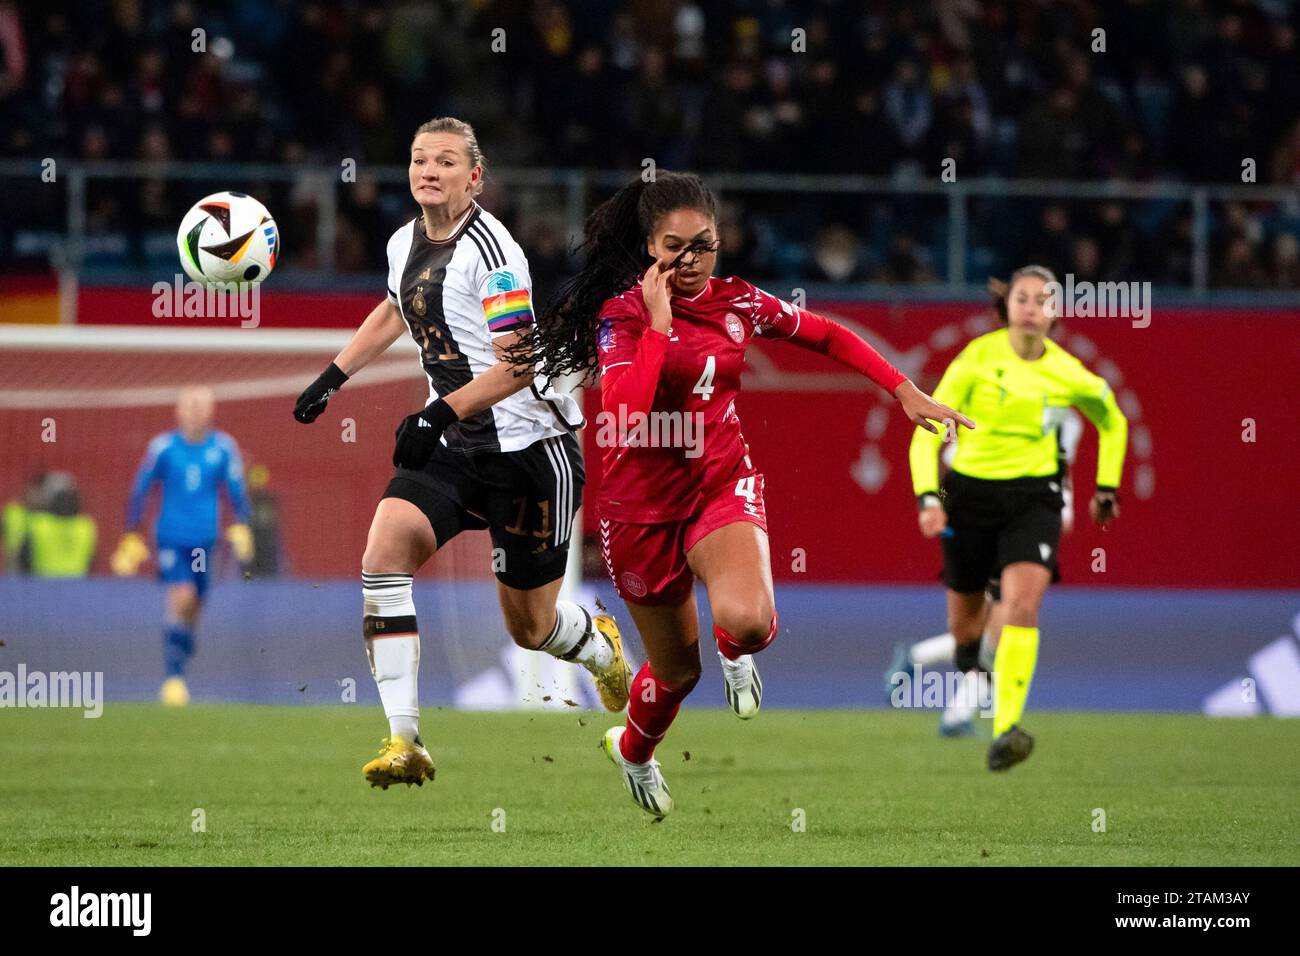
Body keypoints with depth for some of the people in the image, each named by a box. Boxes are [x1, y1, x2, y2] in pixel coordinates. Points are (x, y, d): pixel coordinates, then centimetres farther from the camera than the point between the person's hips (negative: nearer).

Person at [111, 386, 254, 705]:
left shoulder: (224, 448, 0)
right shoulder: (163, 447, -4)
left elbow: (237, 490, 9)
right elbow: (139, 492, 4)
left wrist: (240, 527, -3)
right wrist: (131, 538, 4)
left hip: (205, 540, 2)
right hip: (171, 537, -2)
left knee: (193, 607, 5)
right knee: (182, 598, -18)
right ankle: (173, 676, -12)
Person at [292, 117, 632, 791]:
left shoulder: (489, 248, -17)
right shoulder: (406, 243, 6)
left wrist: (439, 414, -25)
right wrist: (333, 376, 25)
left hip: (529, 445, -6)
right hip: (454, 449, 6)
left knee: (530, 627, 5)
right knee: (385, 547, -21)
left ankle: (602, 648, 45)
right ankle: (403, 741, -22)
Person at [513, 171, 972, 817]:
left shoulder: (738, 303, -2)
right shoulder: (623, 314, -14)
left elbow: (829, 338, 13)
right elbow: (623, 413, -29)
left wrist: (907, 392, 6)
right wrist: (658, 324, -27)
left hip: (723, 485, 2)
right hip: (644, 503, -2)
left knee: (749, 620, -30)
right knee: (678, 670, 11)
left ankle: (736, 649, 10)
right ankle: (634, 749, 47)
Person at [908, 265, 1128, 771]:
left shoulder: (1068, 374, -5)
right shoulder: (977, 359, -11)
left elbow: (1112, 423, 17)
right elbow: (926, 434, -12)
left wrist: (1107, 488, 15)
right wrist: (928, 497, -24)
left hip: (1033, 496, 0)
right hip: (970, 492, 0)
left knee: (1023, 605, -22)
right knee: (963, 620, 11)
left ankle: (1006, 732, -28)